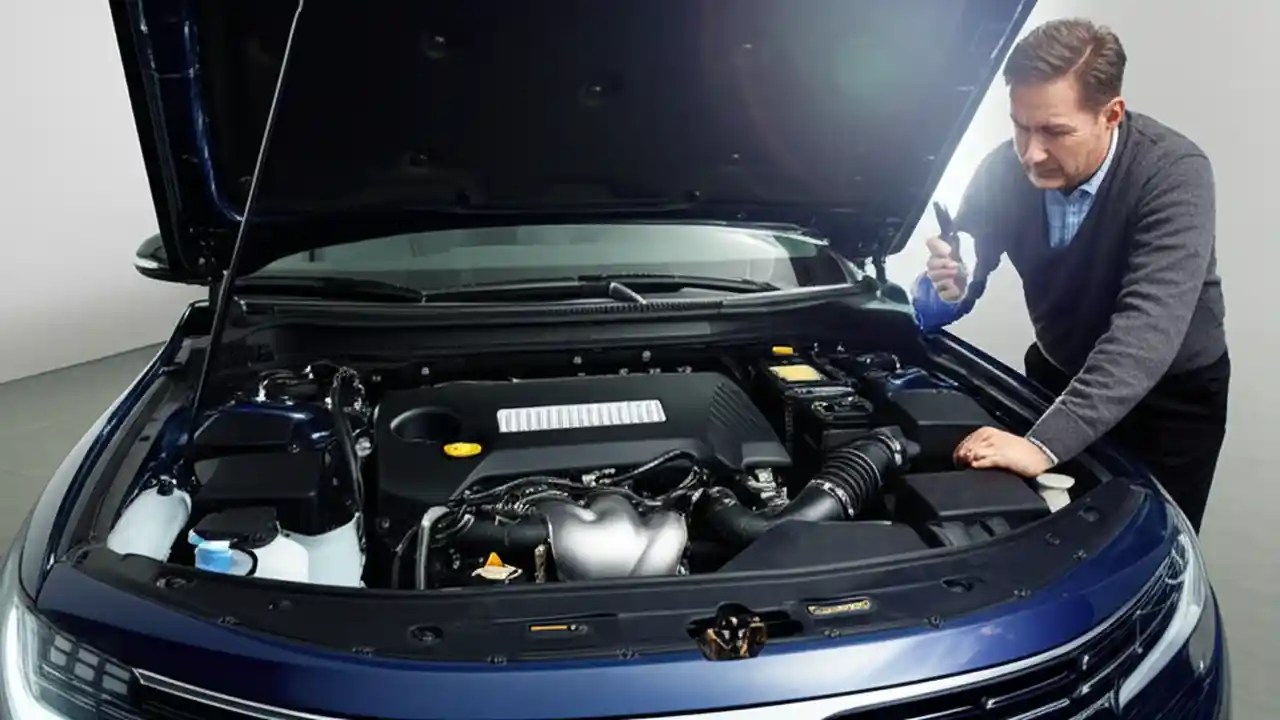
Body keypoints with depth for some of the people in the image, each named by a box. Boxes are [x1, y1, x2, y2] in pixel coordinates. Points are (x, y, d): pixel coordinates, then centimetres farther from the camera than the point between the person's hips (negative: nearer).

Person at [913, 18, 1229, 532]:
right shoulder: (1003, 171, -17)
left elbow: (1149, 325, -43)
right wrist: (946, 292, -36)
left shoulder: (1173, 173, -30)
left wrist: (1044, 444, -54)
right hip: (1057, 374, 3)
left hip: (1172, 394, -3)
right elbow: (929, 311, -10)